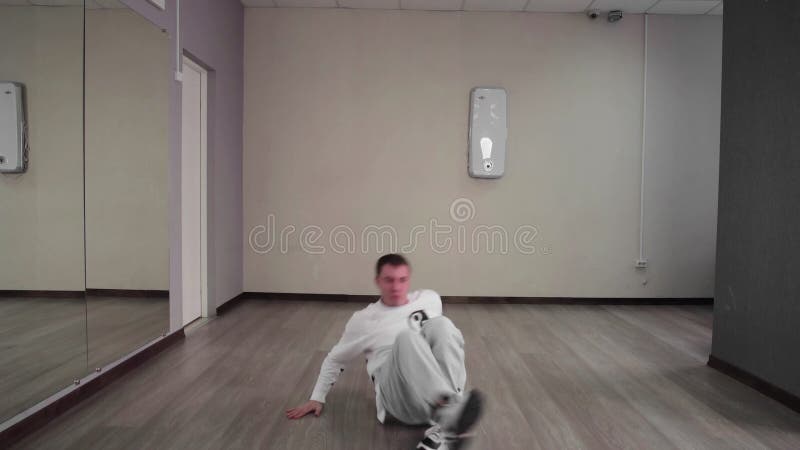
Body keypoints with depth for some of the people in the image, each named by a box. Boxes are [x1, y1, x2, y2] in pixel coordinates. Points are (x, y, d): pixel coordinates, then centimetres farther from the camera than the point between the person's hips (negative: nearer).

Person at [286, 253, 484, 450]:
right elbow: (335, 359, 23)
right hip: (400, 398, -2)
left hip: (439, 393, 2)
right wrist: (317, 398, 18)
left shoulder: (430, 299, 16)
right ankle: (451, 412, -55)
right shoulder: (363, 319, 12)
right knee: (407, 337, -33)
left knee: (440, 324, -27)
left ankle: (445, 428, -39)